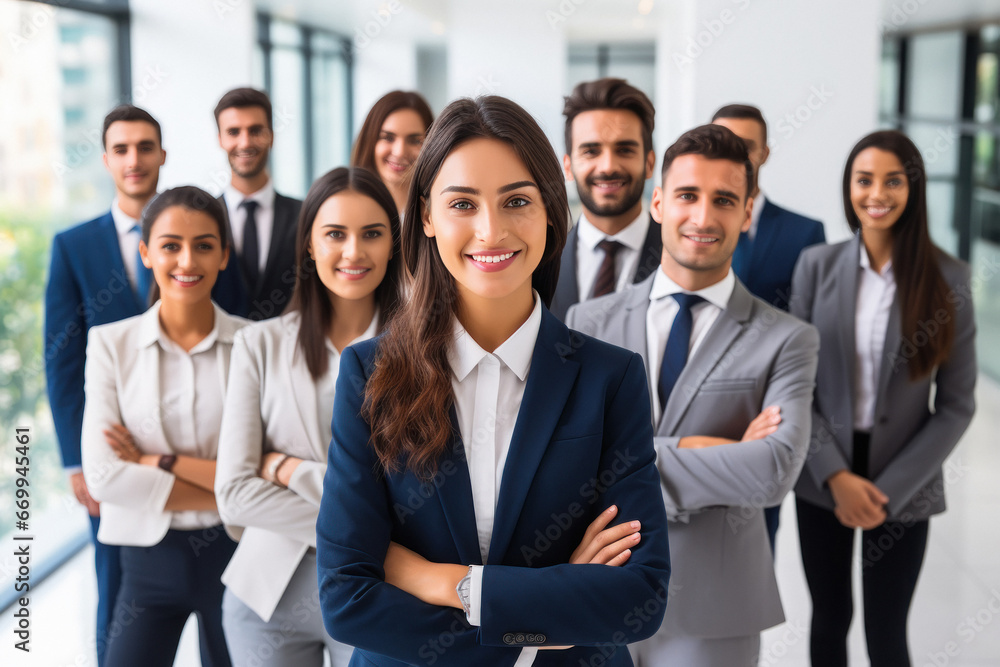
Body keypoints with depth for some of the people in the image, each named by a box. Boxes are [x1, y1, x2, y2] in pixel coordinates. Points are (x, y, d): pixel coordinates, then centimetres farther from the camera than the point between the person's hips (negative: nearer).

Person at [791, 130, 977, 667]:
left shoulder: (948, 279, -6)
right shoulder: (817, 265, -3)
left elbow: (955, 405, -5)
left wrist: (889, 491, -10)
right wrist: (835, 475, -10)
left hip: (902, 486, -1)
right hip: (822, 477, 2)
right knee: (829, 620, 14)